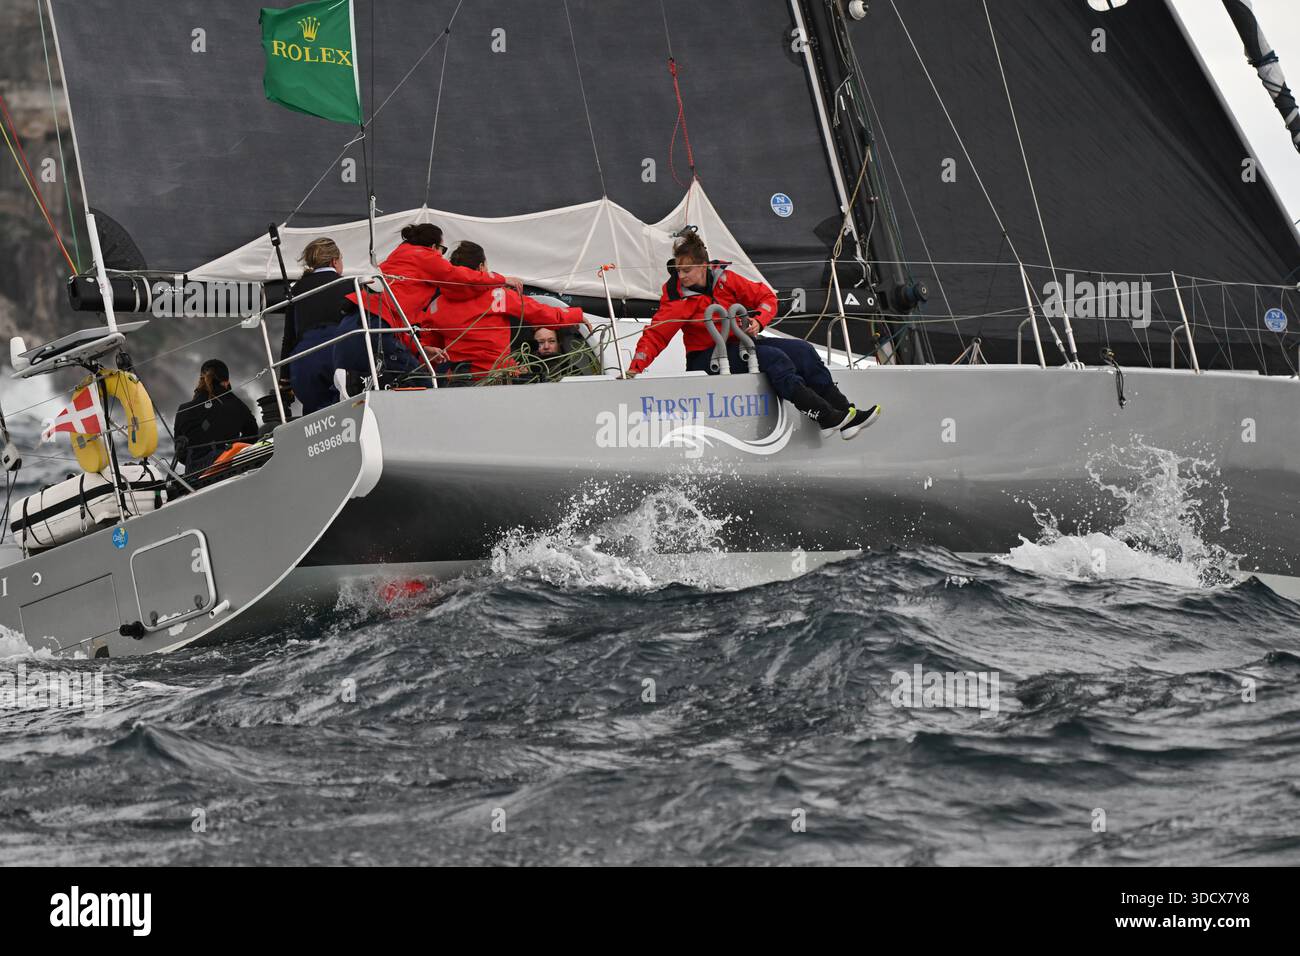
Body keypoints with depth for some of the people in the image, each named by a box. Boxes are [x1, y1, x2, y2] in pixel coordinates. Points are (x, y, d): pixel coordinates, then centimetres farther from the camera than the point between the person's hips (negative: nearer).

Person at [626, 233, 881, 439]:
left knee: (801, 350, -9)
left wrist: (758, 320, -14)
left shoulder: (726, 280, -1)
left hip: (741, 343, 6)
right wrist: (636, 366, -31)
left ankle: (844, 412, -12)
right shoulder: (676, 298, -12)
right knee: (773, 358, -28)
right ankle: (825, 417, -34)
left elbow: (766, 297, 6)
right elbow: (656, 335, -18)